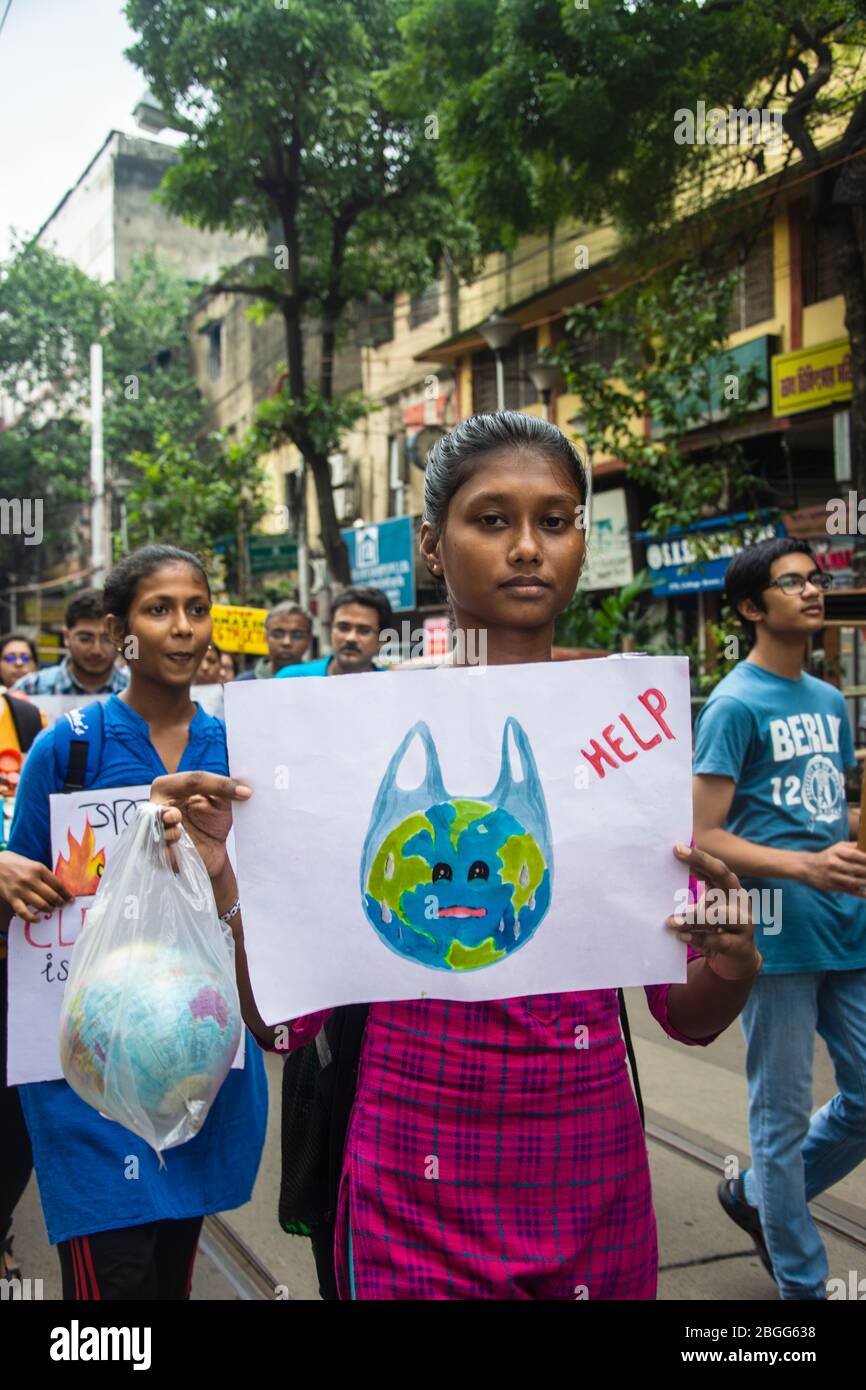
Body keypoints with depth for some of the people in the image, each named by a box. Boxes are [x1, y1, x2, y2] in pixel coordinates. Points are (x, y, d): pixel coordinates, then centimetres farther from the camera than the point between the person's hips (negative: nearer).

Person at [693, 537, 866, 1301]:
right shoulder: (735, 706, -8)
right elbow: (702, 836, -13)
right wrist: (804, 868, -24)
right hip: (779, 935, -7)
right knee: (784, 1116, 5)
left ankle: (757, 1195, 35)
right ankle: (803, 1282, 23)